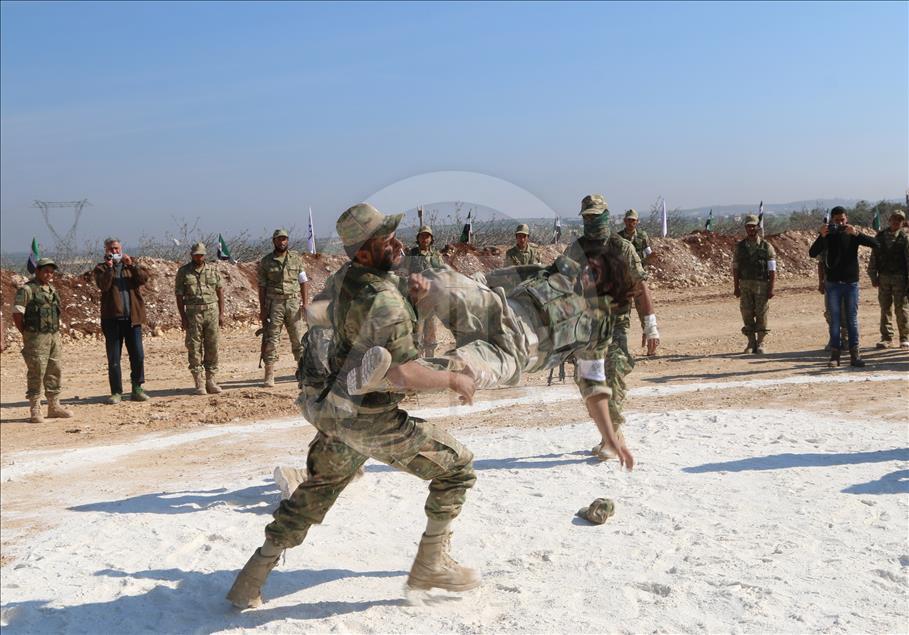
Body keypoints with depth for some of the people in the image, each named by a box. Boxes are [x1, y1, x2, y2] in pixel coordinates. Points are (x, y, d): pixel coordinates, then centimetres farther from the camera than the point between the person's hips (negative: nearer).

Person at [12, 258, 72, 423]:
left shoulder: (52, 290, 15)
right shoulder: (26, 290, -8)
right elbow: (17, 314, -10)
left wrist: (56, 333, 13)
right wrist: (27, 335, -6)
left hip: (54, 337, 7)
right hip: (36, 339, -7)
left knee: (55, 372, 10)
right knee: (36, 373, -4)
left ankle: (54, 406, 19)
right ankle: (34, 410, 1)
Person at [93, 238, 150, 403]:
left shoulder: (132, 264, 13)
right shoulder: (101, 268, 7)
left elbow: (144, 278, -6)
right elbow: (103, 285, -12)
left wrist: (131, 265, -18)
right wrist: (109, 268, -19)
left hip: (133, 317, 2)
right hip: (112, 318, -1)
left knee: (138, 356, 2)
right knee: (113, 358, 2)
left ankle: (137, 389, 12)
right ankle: (116, 392, 8)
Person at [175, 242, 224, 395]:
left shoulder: (213, 270, 8)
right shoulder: (183, 272, 2)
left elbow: (220, 291, 9)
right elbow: (179, 295, 0)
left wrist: (221, 313, 3)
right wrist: (183, 317, -6)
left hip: (212, 311, 2)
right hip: (193, 312, -2)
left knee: (212, 347, 4)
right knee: (194, 348, -1)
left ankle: (211, 381, 11)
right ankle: (199, 384, 4)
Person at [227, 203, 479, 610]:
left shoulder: (342, 280, 2)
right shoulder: (386, 301, -24)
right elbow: (405, 374, -30)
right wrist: (454, 380, -13)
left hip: (333, 411, 8)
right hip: (370, 421, -8)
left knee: (315, 492, 23)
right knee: (457, 466, 7)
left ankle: (251, 580, 24)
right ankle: (430, 565, 14)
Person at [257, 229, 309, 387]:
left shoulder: (296, 258, 7)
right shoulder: (266, 261, 4)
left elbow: (303, 281, 7)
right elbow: (262, 286, 4)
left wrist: (305, 302, -1)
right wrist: (262, 309, -1)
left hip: (293, 302, 1)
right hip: (274, 303, -1)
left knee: (298, 338, 4)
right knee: (271, 339, -3)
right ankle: (269, 376, -1)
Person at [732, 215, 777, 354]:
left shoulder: (766, 247, -1)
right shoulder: (740, 246, 6)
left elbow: (772, 270, -3)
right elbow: (735, 268, 8)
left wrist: (771, 289, -10)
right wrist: (736, 287, 1)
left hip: (761, 285, -2)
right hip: (745, 285, 2)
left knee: (761, 315, 0)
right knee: (747, 315, 2)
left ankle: (760, 344, 10)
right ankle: (751, 343, 12)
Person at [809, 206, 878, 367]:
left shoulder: (853, 234, 3)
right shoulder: (827, 236, 2)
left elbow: (875, 244, -10)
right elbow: (812, 253, -12)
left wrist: (856, 233, -23)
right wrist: (821, 236, -25)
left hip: (851, 283, 1)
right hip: (833, 283, -1)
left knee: (852, 319, 2)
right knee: (834, 319, 1)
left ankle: (854, 354, 3)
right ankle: (835, 354, 2)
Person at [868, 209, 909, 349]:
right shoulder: (880, 236, 7)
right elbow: (874, 257, 10)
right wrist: (873, 276, 5)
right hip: (883, 277, 3)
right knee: (885, 308, 8)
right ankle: (886, 337, 15)